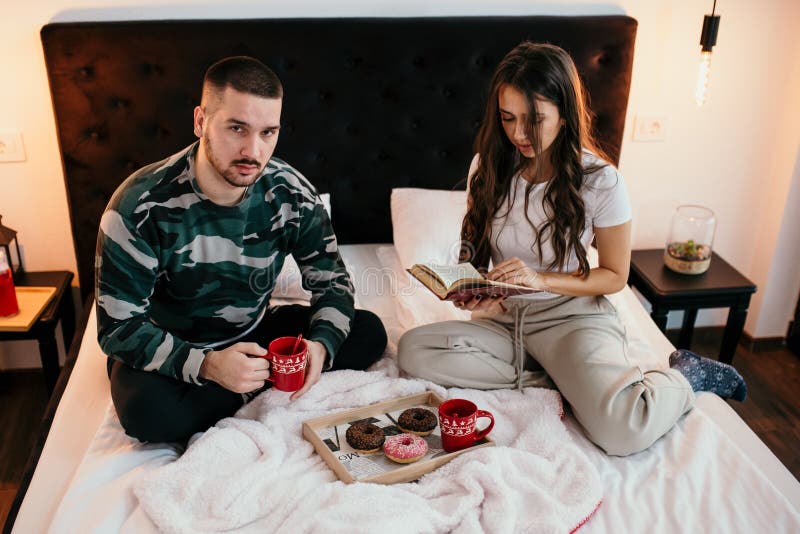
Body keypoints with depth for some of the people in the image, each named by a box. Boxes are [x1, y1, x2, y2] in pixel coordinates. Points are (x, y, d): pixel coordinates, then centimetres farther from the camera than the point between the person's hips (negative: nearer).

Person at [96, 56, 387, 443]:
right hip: (170, 350, -3)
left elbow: (330, 280, -6)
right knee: (148, 412, -36)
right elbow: (119, 327, -23)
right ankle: (257, 392, -11)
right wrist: (207, 365, -38)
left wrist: (321, 345, -28)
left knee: (368, 334, -11)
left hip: (253, 333, 3)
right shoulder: (141, 206, -27)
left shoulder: (293, 194, -16)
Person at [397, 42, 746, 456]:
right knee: (413, 349, -23)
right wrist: (473, 290, -12)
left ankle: (687, 376, 6)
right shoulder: (487, 167, -2)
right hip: (504, 318, 5)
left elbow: (615, 276, -2)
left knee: (623, 431, -30)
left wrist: (541, 279, -19)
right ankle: (564, 379, -11)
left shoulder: (600, 182, -12)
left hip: (573, 317, -4)